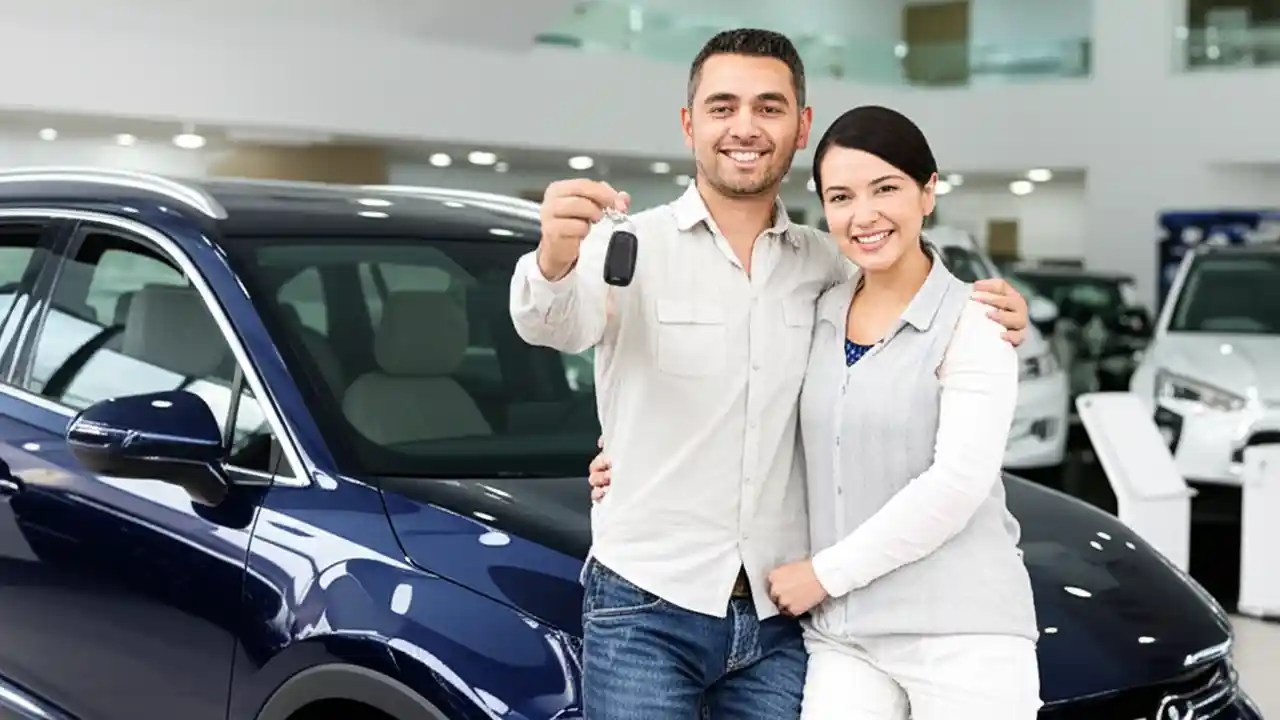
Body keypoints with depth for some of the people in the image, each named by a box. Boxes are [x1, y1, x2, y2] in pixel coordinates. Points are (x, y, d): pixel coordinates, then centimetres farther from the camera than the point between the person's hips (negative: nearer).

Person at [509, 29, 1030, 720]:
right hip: (646, 610, -3)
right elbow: (554, 323, -24)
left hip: (780, 618, 4)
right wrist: (556, 257, -48)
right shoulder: (631, 244, -6)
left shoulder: (828, 267, 7)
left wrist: (990, 321, -2)